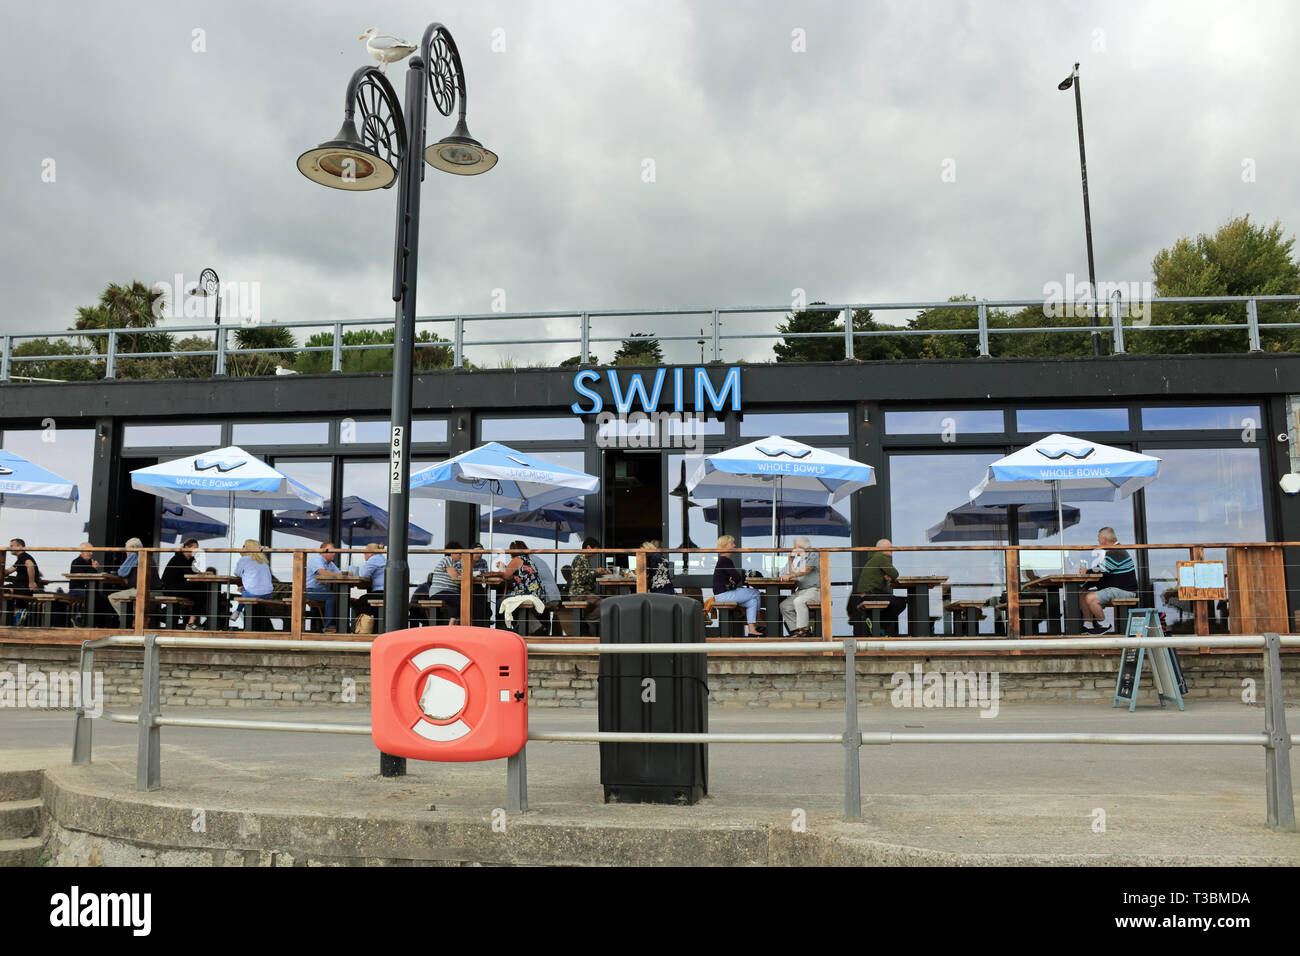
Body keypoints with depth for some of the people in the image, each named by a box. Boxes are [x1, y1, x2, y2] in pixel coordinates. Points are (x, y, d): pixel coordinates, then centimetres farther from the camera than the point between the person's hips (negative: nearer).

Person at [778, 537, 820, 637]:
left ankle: (805, 629, -29)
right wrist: (790, 559, 15)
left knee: (798, 601, -35)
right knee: (784, 605, -11)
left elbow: (806, 570, -17)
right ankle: (795, 629, -10)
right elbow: (793, 573, 20)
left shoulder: (813, 555, -3)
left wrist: (790, 575, -20)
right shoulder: (800, 559, 24)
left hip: (814, 589, -8)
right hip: (801, 590, 8)